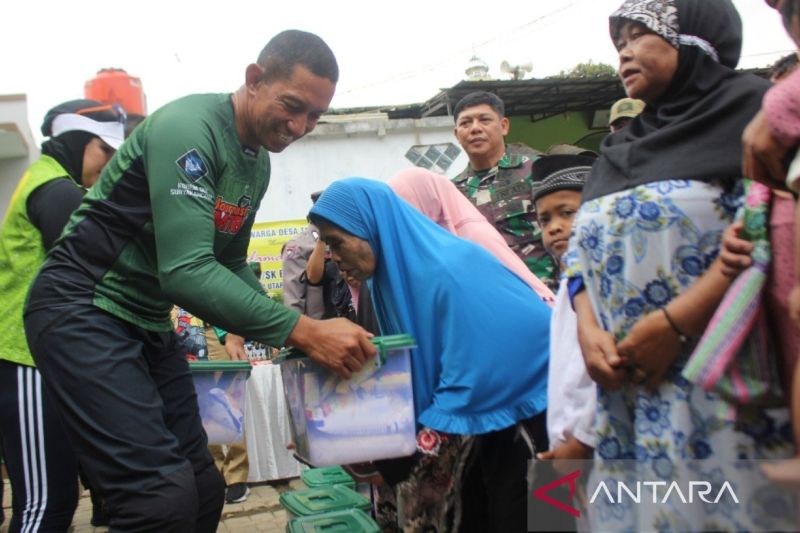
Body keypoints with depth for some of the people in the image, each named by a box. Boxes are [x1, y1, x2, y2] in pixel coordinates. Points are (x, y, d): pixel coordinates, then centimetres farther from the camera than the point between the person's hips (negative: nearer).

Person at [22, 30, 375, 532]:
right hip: (83, 308, -9)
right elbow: (185, 271, -30)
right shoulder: (189, 127, -21)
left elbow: (231, 264, 14)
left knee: (202, 488, 10)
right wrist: (301, 330, -31)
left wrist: (292, 333, 0)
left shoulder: (260, 163, 7)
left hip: (148, 321, 9)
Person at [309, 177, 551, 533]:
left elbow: (466, 385, -26)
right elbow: (412, 373, 5)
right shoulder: (395, 273, -1)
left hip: (528, 404, -7)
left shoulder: (449, 270, -27)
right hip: (484, 411, 7)